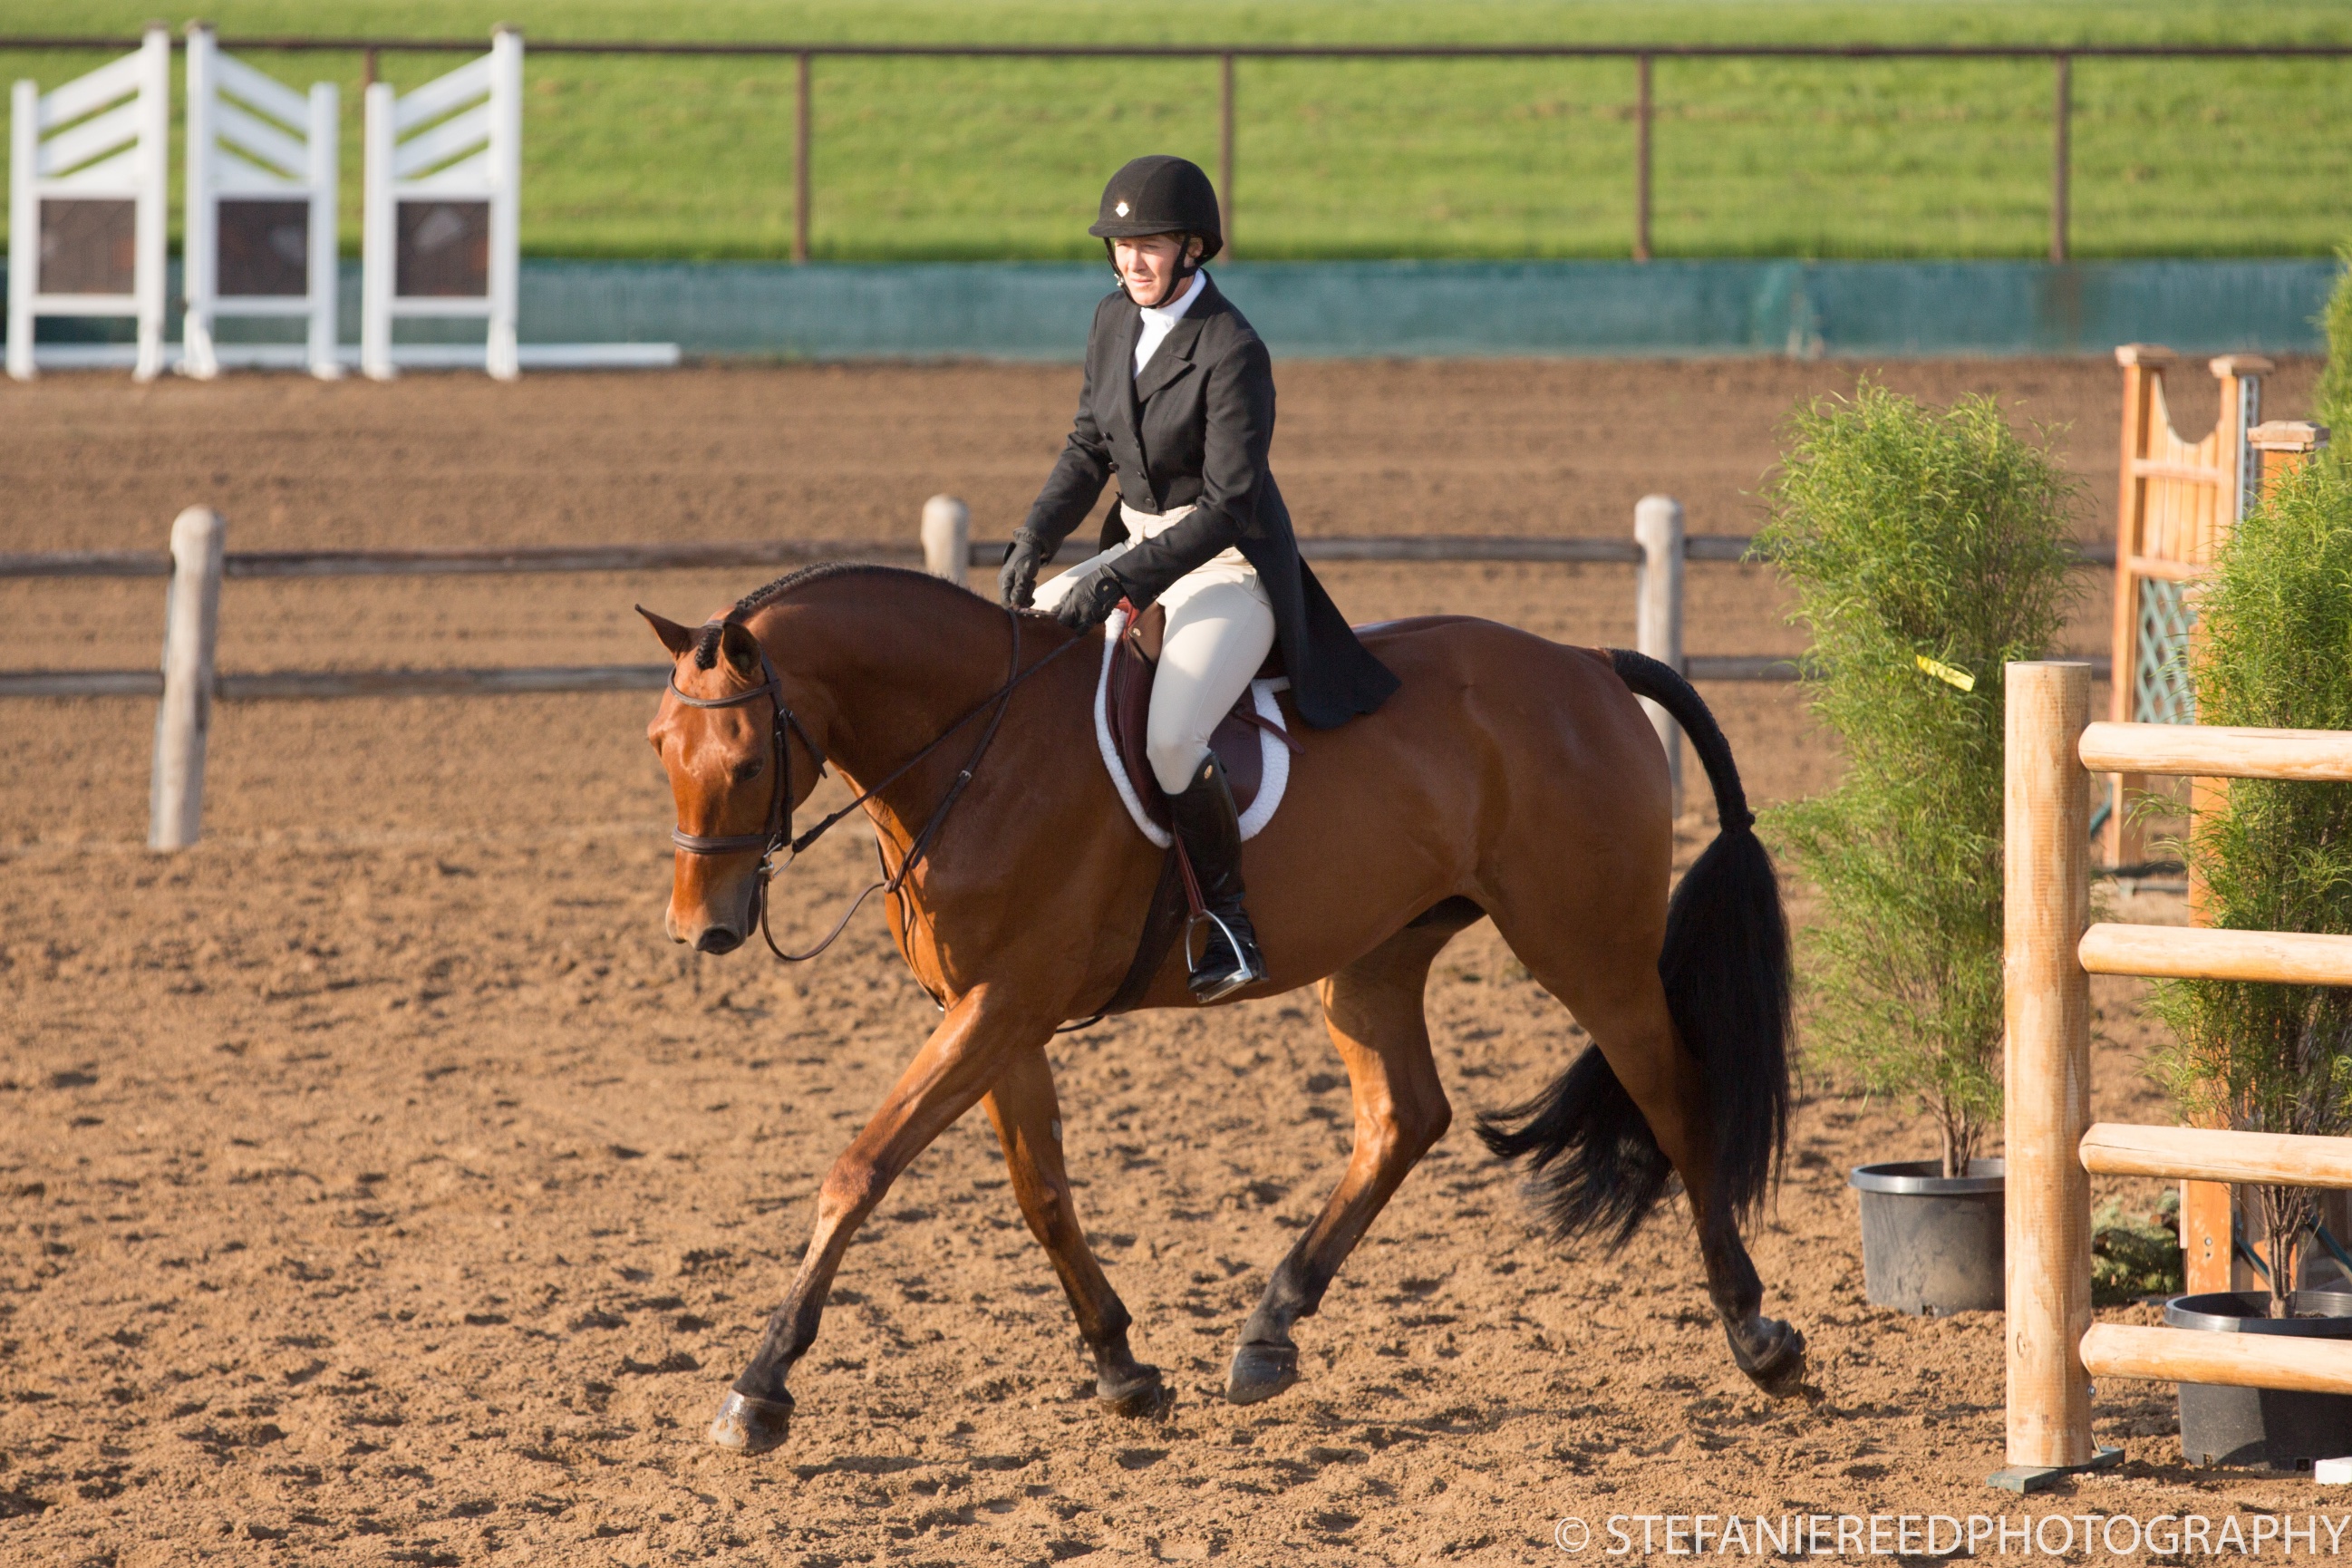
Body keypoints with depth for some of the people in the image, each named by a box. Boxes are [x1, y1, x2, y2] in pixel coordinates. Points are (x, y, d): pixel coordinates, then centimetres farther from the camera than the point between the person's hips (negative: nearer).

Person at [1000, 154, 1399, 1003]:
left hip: (1231, 564, -9)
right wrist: (1036, 537, -2)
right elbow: (1090, 447, 14)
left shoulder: (1233, 353, -20)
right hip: (1142, 545, 9)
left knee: (1171, 741, -31)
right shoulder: (1114, 322, 3)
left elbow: (1228, 505, -22)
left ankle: (1233, 926, -15)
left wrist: (1119, 580, -28)